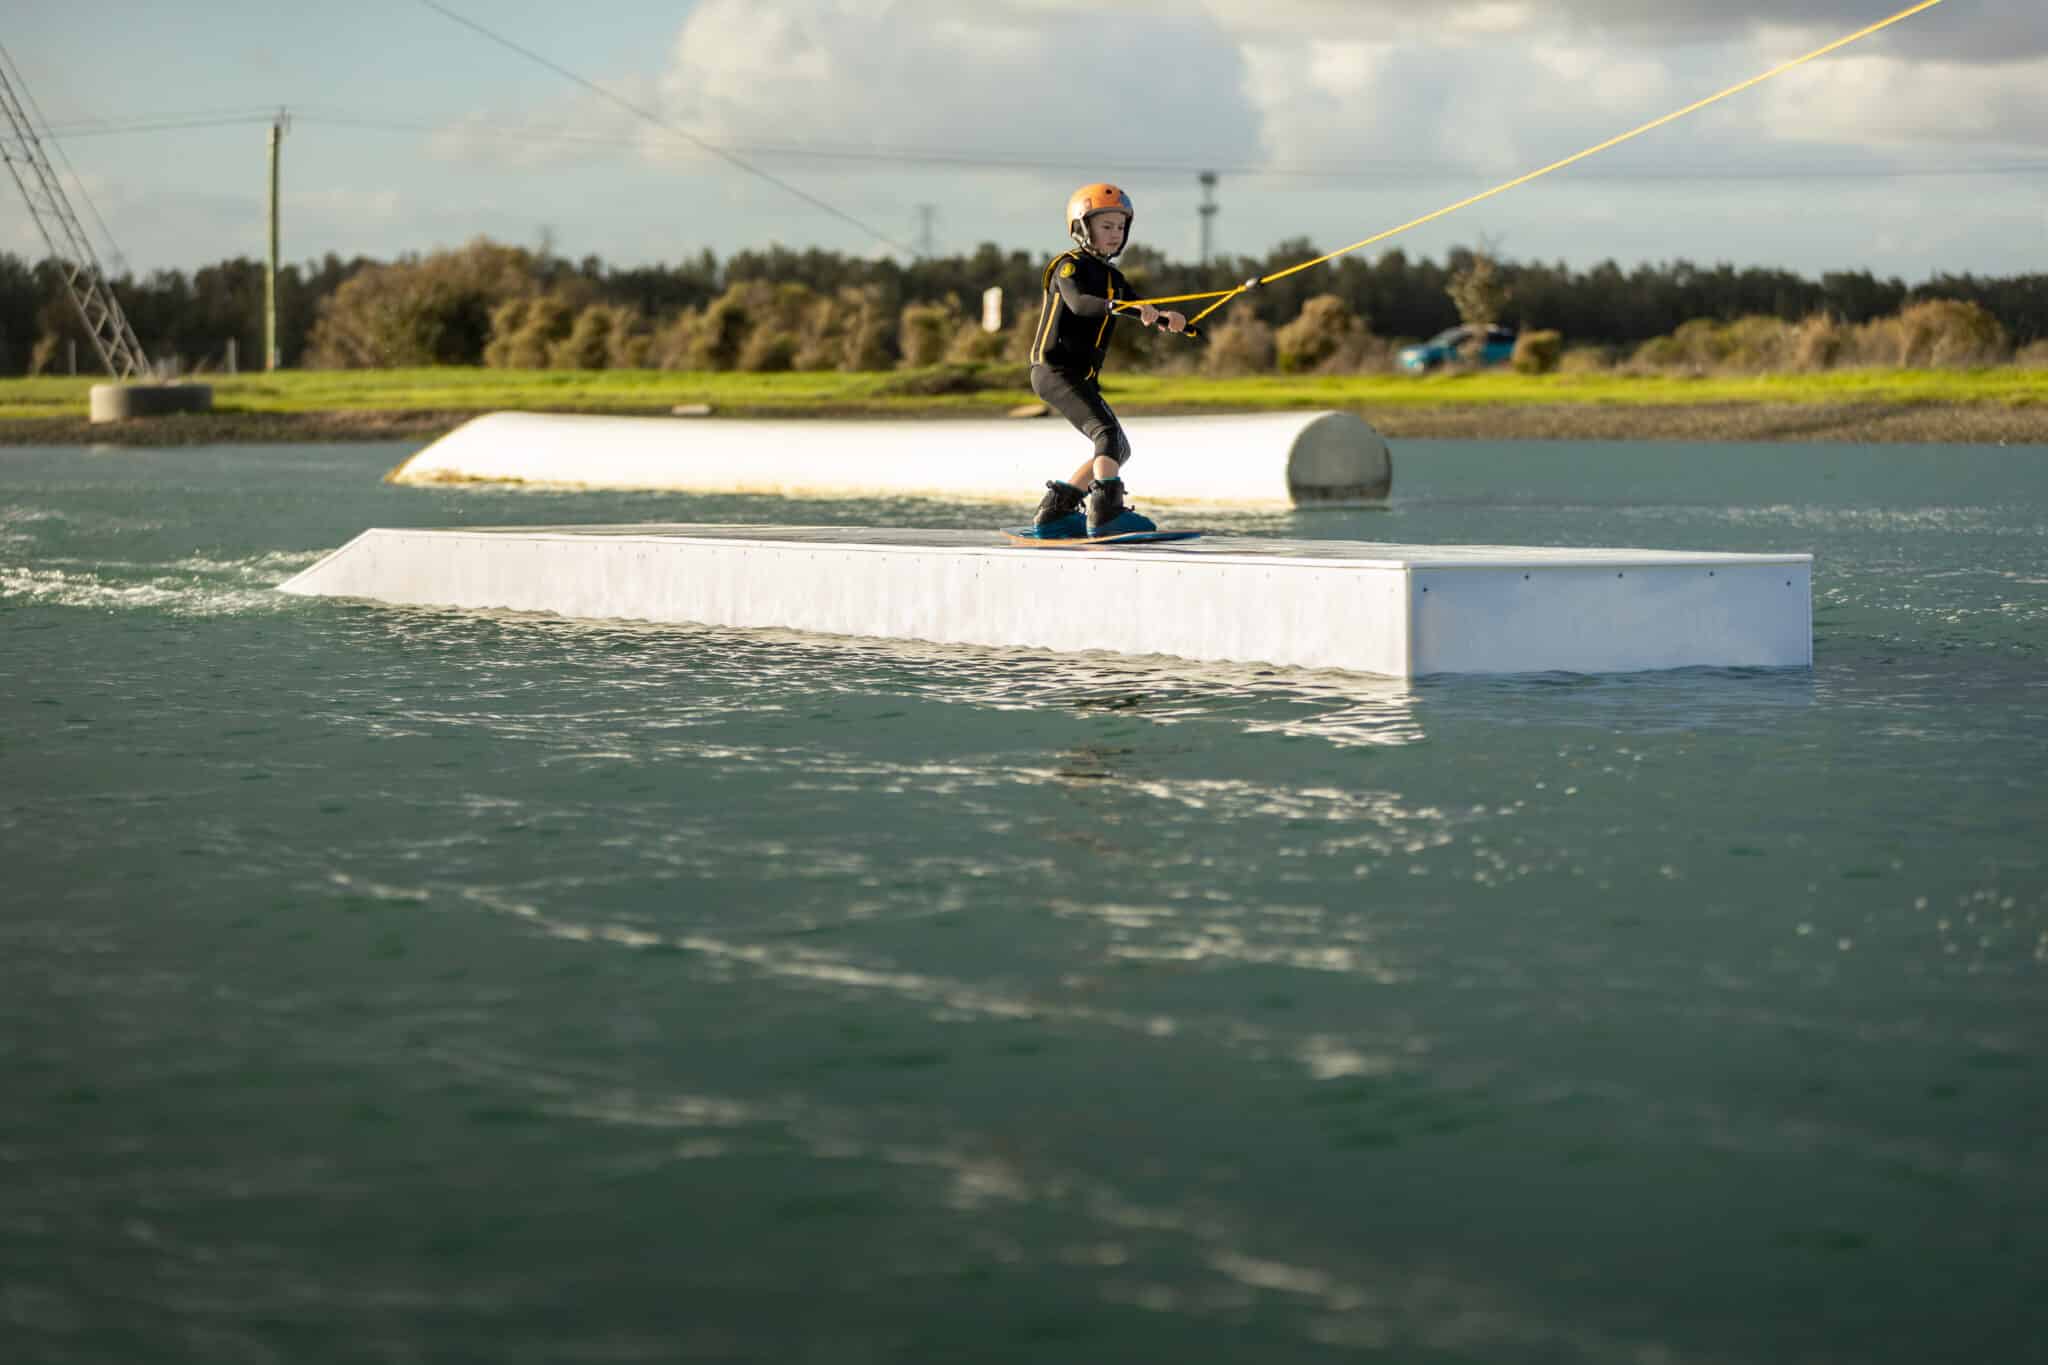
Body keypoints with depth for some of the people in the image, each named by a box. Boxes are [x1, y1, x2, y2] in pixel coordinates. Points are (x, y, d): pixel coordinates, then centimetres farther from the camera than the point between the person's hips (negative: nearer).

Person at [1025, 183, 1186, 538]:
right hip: (1055, 370, -9)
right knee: (1108, 431, -24)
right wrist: (1116, 306, -45)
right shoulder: (1070, 265, -8)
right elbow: (1077, 302, -30)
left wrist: (1168, 319, -13)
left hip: (1082, 377, 9)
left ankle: (1053, 514, 15)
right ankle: (1106, 513, -34)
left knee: (1118, 450, 10)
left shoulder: (1112, 277, 18)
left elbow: (1145, 315, 9)